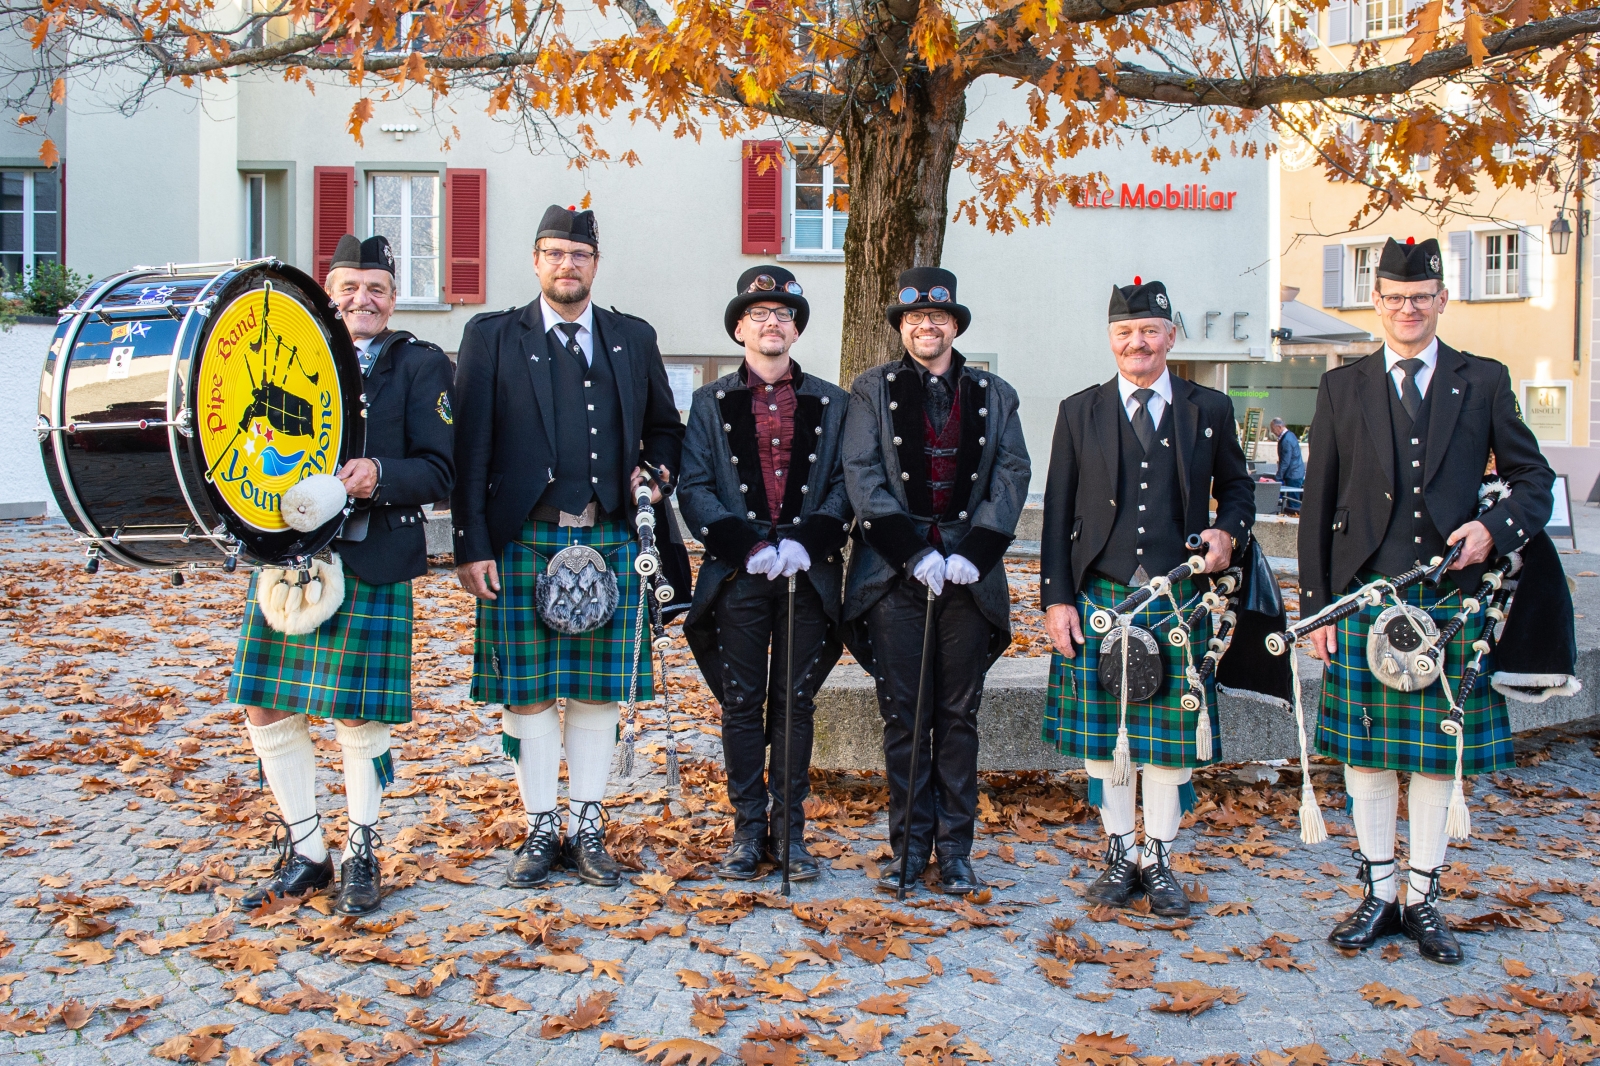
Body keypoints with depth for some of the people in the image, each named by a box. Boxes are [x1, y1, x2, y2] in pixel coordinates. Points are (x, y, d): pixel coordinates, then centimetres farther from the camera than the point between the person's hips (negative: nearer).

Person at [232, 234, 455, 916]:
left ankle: (361, 853, 21)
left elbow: (438, 470, -5)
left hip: (372, 564, -4)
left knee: (359, 716, 2)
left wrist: (379, 475, -23)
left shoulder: (422, 366, 2)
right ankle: (304, 854, 21)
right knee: (267, 709, 5)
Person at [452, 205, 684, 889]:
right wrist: (471, 546, -8)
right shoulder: (492, 338, 4)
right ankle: (541, 830, 16)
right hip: (523, 541, -2)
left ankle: (587, 827, 18)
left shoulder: (633, 339, 13)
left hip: (609, 540, 2)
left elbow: (665, 427, 23)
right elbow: (469, 450, -1)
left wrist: (655, 470, 1)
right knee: (527, 693, 3)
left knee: (598, 691, 6)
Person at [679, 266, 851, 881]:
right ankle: (749, 830, 14)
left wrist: (807, 540, -13)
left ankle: (790, 829, 15)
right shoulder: (711, 402, 9)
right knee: (742, 705, 4)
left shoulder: (831, 403, 11)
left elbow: (845, 485, 4)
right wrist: (748, 544, -13)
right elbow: (694, 489, 1)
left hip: (810, 575, 0)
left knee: (796, 703, 6)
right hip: (738, 576, 0)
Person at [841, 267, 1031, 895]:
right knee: (903, 714, 2)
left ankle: (955, 848, 13)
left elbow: (1012, 476, 4)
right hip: (895, 575, -1)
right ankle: (910, 844, 12)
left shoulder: (994, 395, 13)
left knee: (959, 714, 5)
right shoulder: (872, 390, 9)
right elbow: (861, 475, -1)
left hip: (968, 576, 1)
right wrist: (914, 552, -11)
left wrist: (974, 552, -10)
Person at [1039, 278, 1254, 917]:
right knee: (1103, 733, 7)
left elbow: (1236, 486, 17)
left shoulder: (1209, 409, 7)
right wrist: (1056, 598, -2)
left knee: (1171, 733, 5)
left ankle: (1158, 859, 19)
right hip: (1099, 597, 0)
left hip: (1179, 600, 0)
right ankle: (1119, 854, 22)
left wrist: (1229, 532, -6)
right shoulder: (1079, 412, 7)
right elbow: (1058, 513, 5)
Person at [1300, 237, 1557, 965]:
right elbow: (1317, 506, 6)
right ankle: (1378, 896, 19)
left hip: (1452, 604, 0)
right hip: (1362, 601, 0)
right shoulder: (1343, 388, 7)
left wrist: (1493, 527, -12)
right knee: (1366, 756, 6)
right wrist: (1316, 605, 0)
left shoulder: (1484, 383, 7)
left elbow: (1535, 481, 9)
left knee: (1437, 759, 7)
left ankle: (1423, 899, 19)